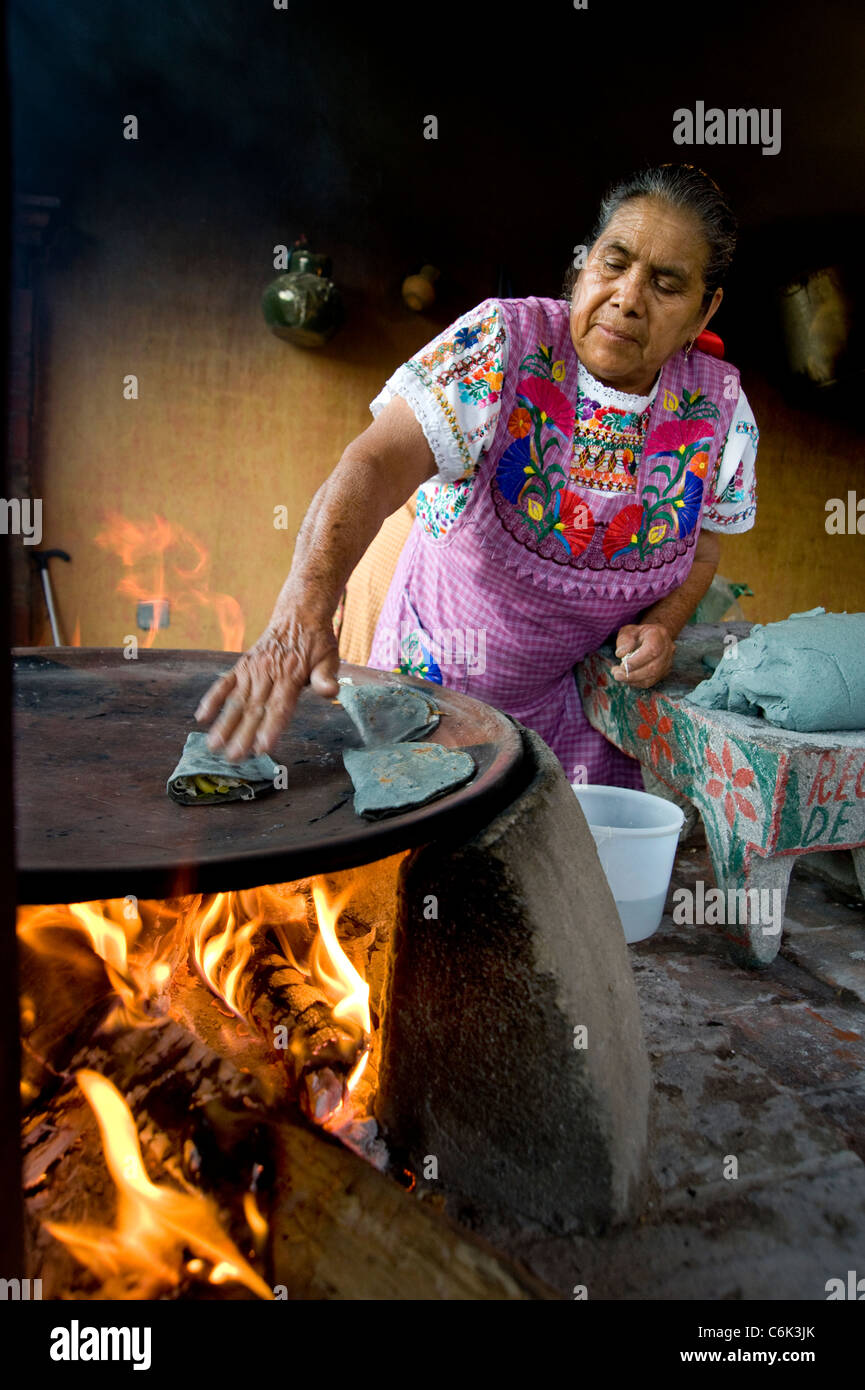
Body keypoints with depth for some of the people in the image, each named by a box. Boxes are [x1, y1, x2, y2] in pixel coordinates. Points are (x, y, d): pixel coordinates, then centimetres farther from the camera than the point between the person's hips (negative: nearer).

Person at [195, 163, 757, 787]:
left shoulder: (718, 405, -8)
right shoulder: (502, 344, -21)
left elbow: (702, 547, 7)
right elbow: (376, 465, -35)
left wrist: (661, 627, -14)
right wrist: (303, 613, -51)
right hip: (440, 684, -2)